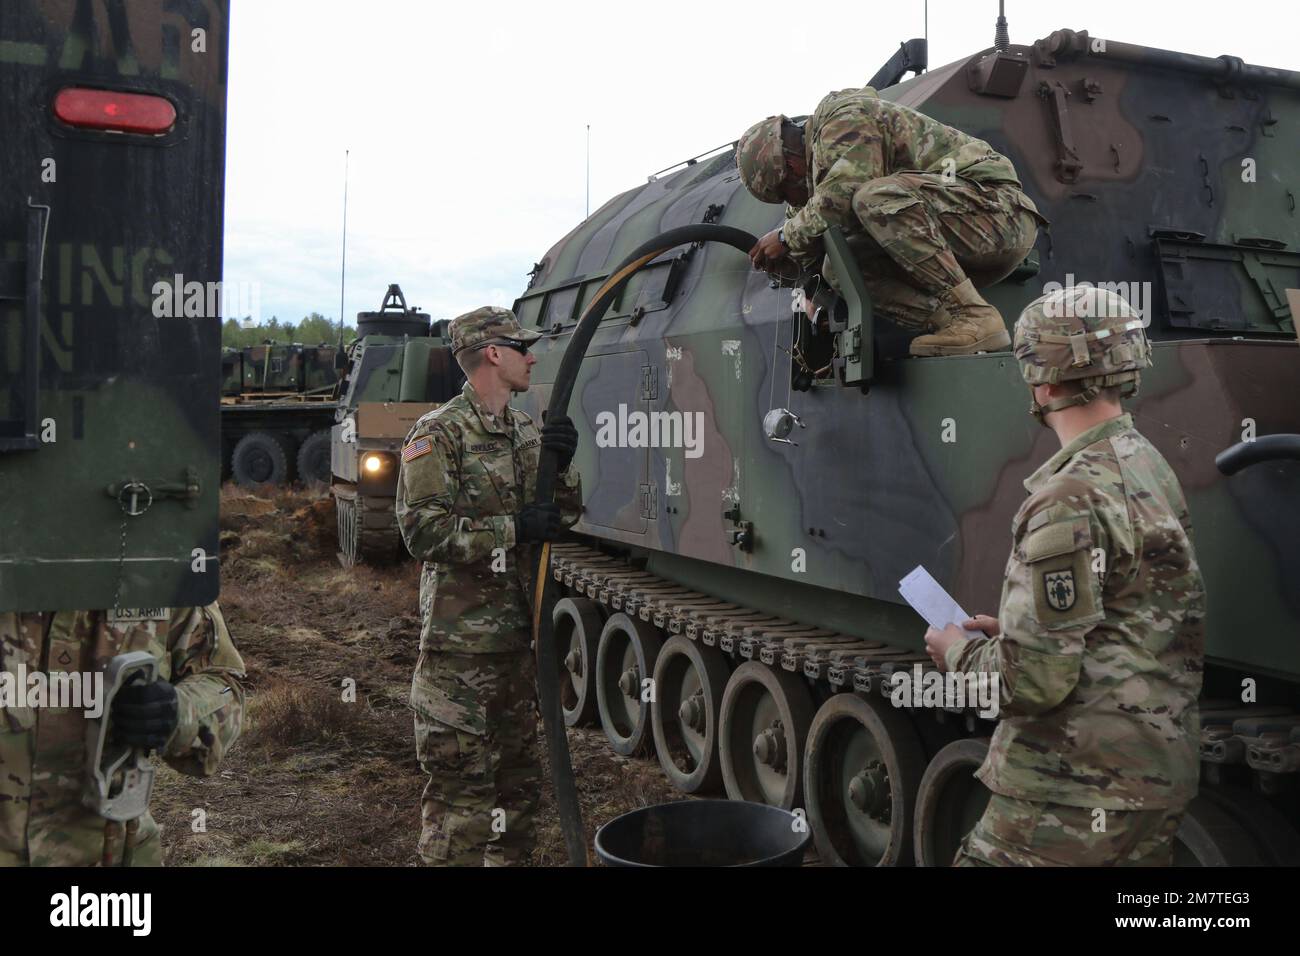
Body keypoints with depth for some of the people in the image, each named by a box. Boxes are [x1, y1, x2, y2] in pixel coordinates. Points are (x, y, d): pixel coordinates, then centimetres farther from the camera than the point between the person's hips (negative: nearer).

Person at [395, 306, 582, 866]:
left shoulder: (527, 432, 12)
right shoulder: (439, 435, -11)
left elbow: (563, 518, 13)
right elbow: (423, 531, -19)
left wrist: (561, 467, -6)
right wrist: (512, 529, -20)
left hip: (518, 635, 8)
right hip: (462, 642, -8)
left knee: (517, 776, 19)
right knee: (460, 785, -3)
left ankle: (510, 858, 34)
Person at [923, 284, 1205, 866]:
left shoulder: (1070, 497, -22)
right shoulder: (1151, 469, 8)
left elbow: (1036, 681, -23)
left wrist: (959, 652, -5)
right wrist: (1014, 630, 14)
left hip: (1077, 794, -9)